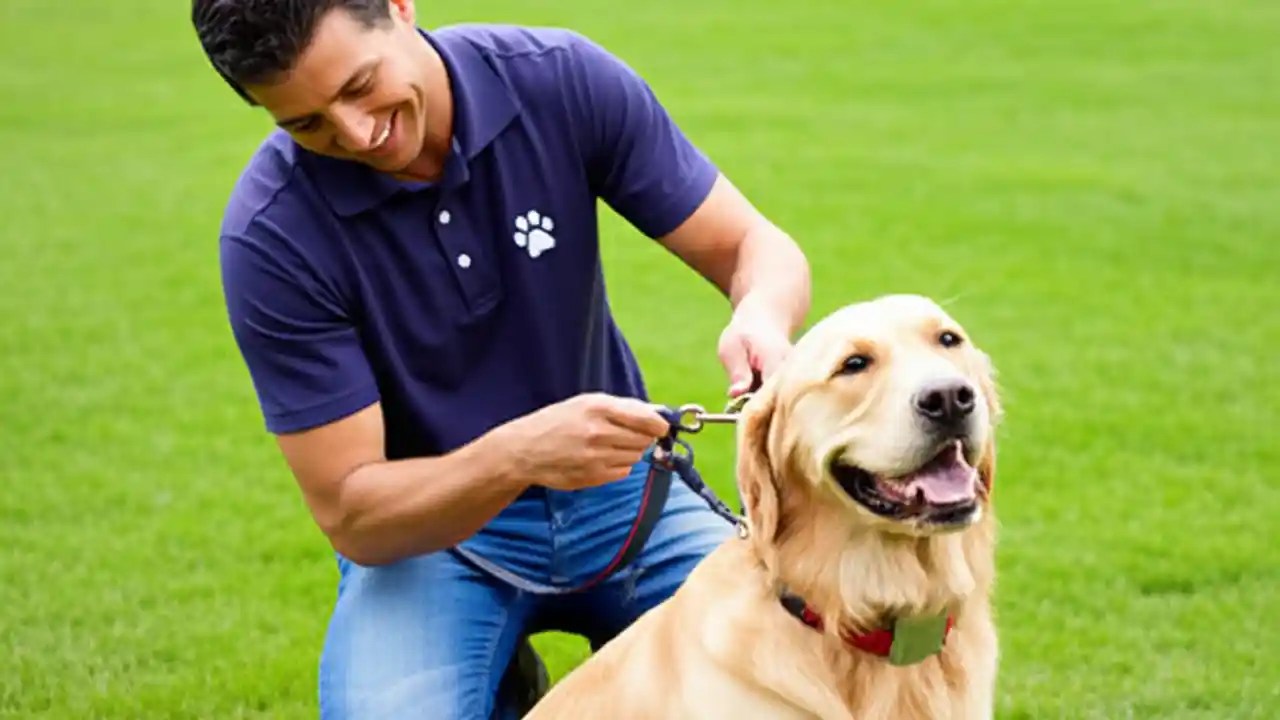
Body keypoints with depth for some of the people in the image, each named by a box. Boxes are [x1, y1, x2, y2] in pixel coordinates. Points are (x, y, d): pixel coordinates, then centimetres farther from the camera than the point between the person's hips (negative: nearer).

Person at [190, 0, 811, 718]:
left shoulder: (565, 80, -14)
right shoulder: (271, 234, -21)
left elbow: (755, 245, -8)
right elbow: (350, 516, -19)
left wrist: (764, 315, -33)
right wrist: (517, 456, -38)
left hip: (610, 480, 2)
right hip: (426, 527, -1)